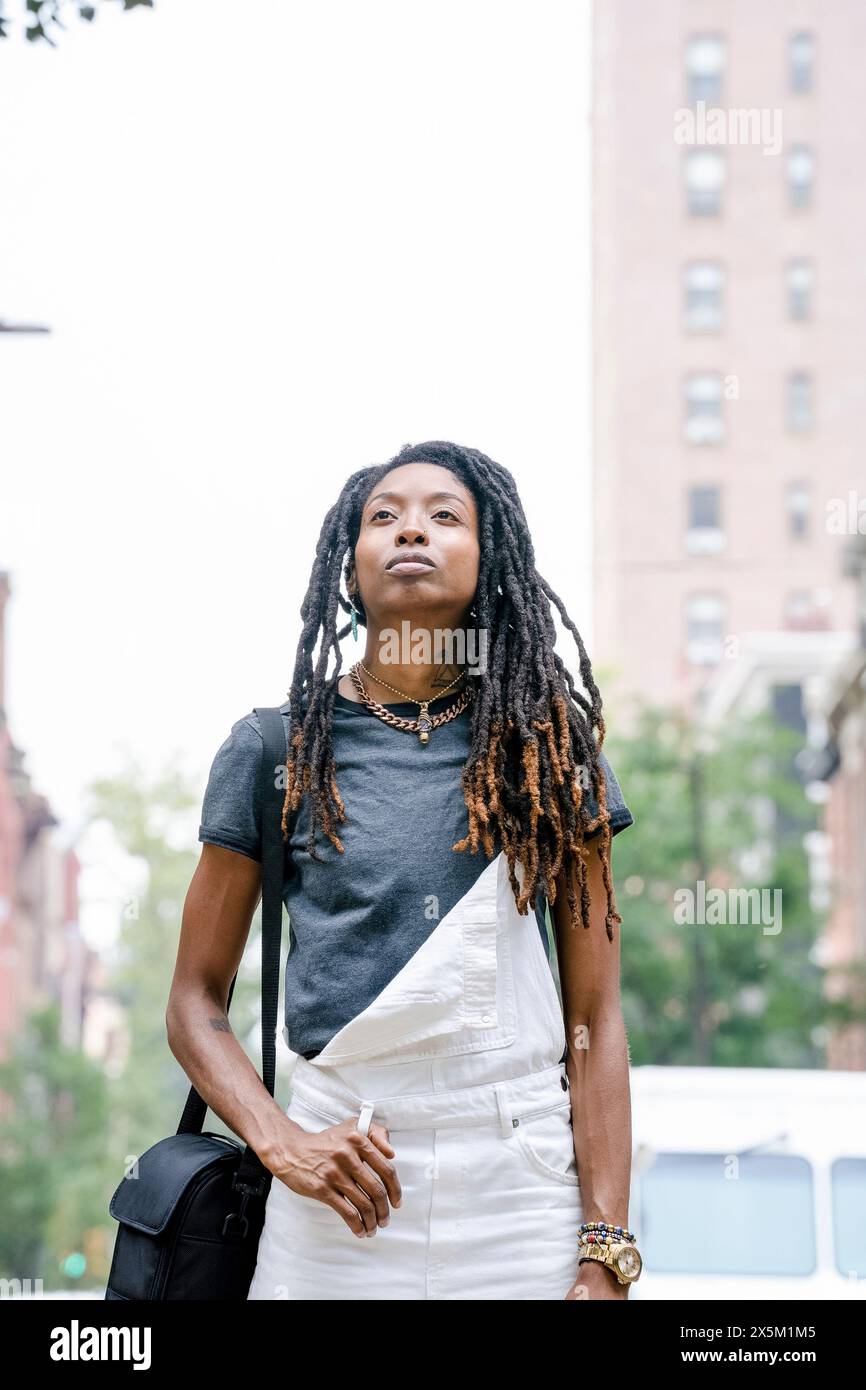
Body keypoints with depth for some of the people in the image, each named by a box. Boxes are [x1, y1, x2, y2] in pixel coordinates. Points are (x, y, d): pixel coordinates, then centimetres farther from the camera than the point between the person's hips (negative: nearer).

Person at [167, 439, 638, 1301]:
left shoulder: (548, 741, 5)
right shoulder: (279, 748, 4)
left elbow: (594, 1014, 1)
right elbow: (196, 1001, 7)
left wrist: (604, 1252, -6)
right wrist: (280, 1141, -11)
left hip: (523, 1184, 0)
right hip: (342, 1192, 0)